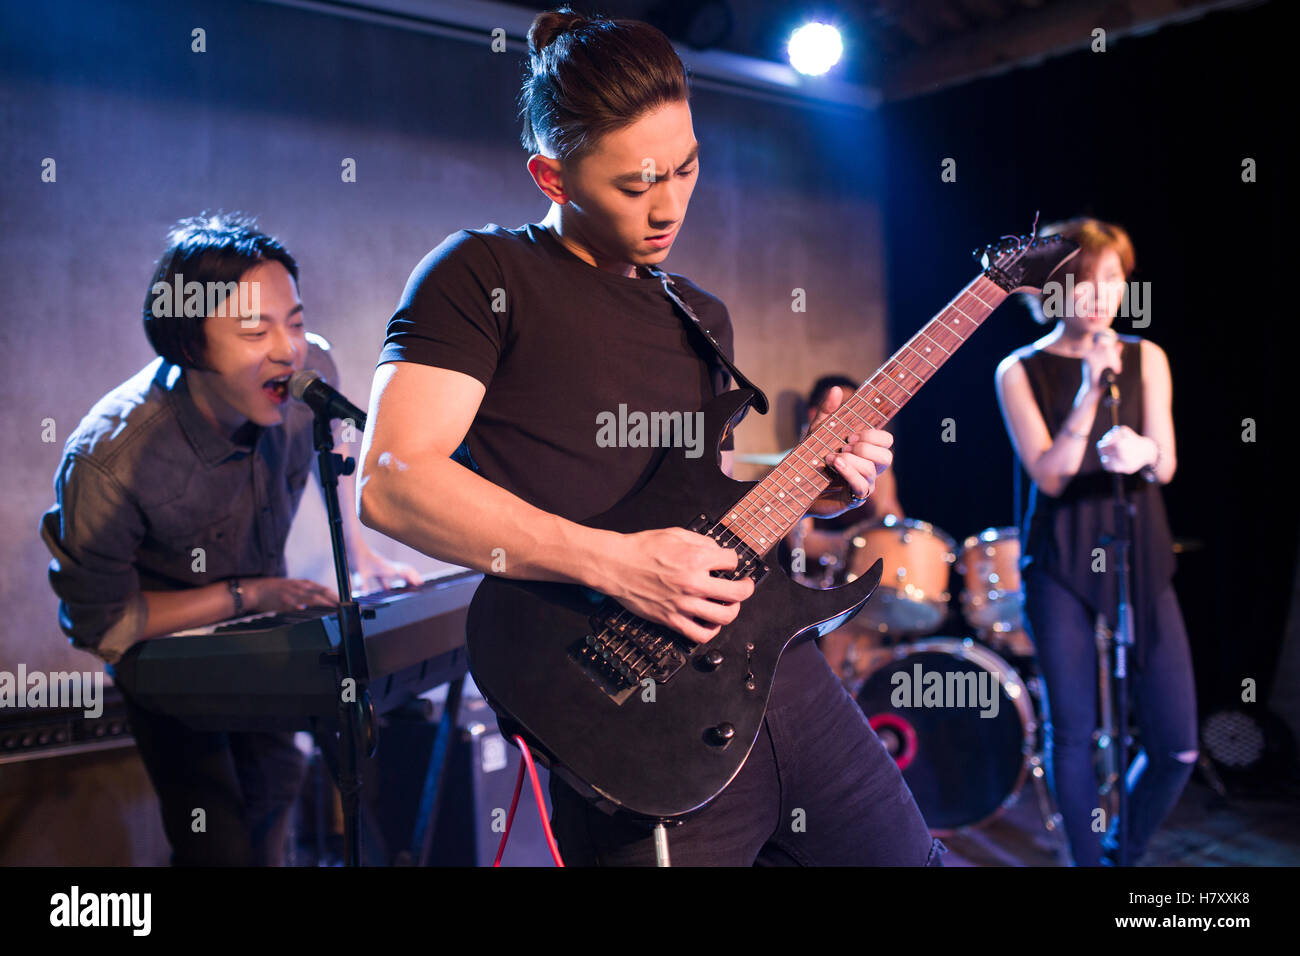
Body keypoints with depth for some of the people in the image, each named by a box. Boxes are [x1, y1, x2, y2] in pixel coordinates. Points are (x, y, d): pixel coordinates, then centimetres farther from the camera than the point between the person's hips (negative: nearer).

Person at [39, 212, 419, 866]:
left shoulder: (310, 369, -25)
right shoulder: (106, 461, -39)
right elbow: (101, 624, -25)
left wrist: (358, 551, 1)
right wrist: (246, 595, -28)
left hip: (254, 614, 5)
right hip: (160, 639, -5)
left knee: (275, 779, 22)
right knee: (217, 841, -10)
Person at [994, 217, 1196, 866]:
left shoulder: (1146, 359, 7)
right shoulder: (1021, 372, 0)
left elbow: (1166, 466, -3)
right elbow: (1050, 477, -9)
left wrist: (1141, 451, -26)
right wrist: (1090, 391, -19)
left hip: (1141, 561, 3)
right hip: (1061, 567, -2)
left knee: (1178, 746, 1)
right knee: (1072, 737, 0)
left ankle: (1126, 849, 27)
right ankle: (1088, 859, 21)